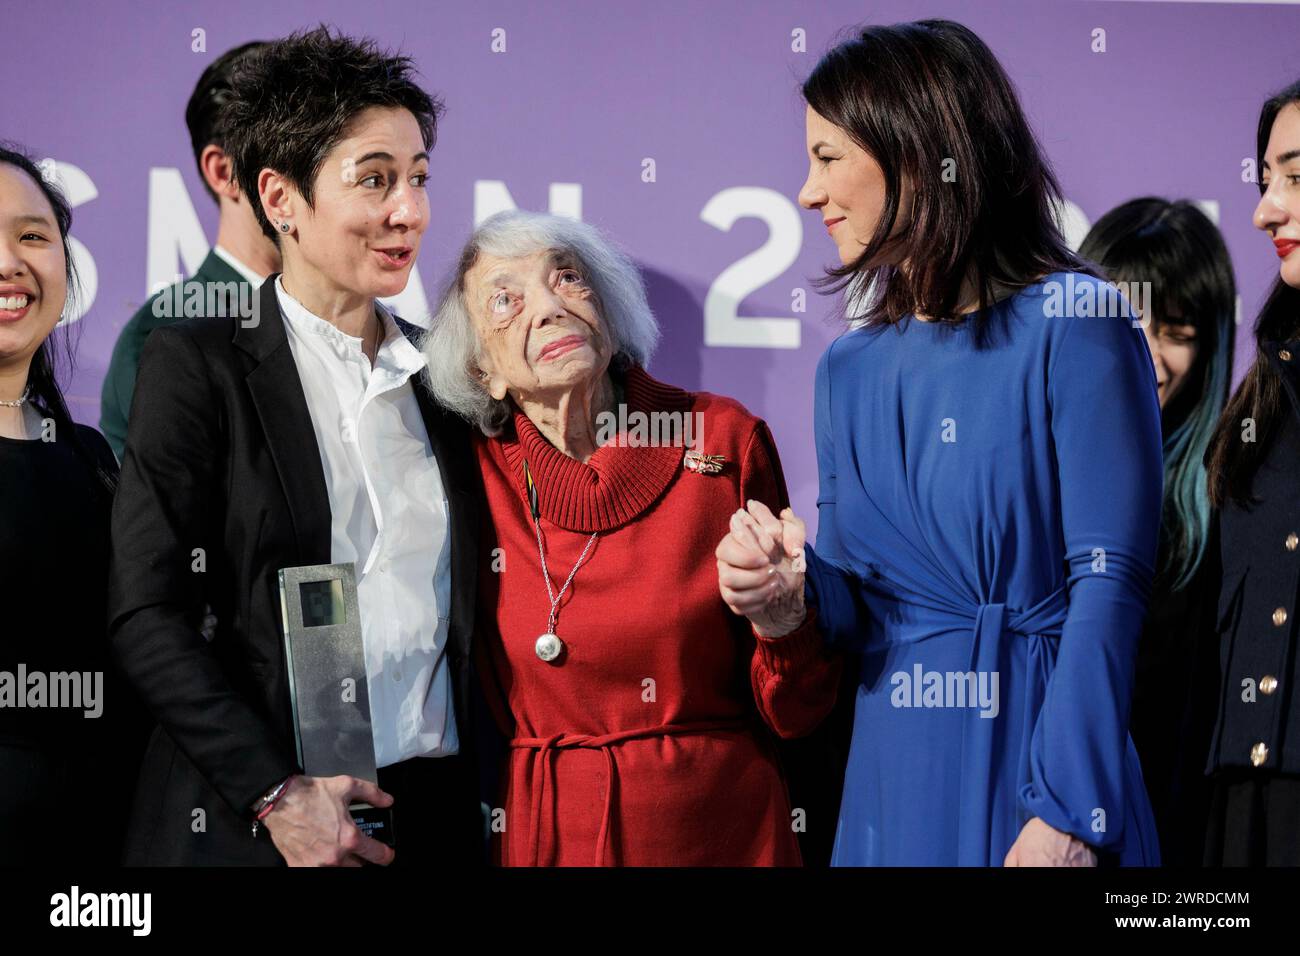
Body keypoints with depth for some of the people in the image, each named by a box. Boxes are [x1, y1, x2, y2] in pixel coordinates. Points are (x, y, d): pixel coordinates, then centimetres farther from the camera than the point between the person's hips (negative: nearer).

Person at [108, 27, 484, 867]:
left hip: (440, 817, 4)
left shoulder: (437, 372, 10)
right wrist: (278, 795, -16)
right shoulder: (197, 365, -4)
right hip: (256, 827, -4)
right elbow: (148, 617, -9)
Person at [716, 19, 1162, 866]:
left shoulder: (1072, 321, -8)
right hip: (893, 774, 6)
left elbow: (1109, 582, -14)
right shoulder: (850, 367, 11)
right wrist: (792, 598, -9)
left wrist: (1065, 818, -20)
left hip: (1036, 757, -6)